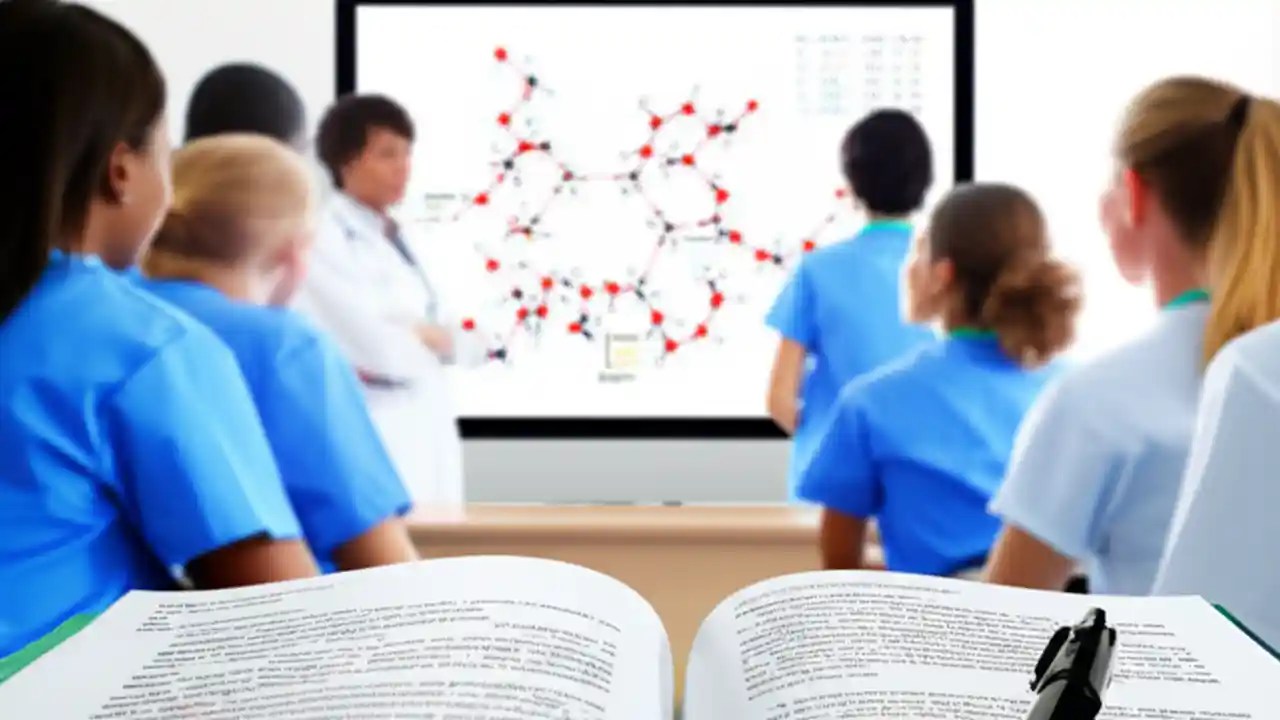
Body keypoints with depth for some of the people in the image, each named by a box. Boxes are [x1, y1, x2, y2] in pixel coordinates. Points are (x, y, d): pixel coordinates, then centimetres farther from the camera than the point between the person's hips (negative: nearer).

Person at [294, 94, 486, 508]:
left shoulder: (396, 241, 15)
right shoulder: (325, 240, -9)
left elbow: (465, 344, 11)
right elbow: (378, 349, -18)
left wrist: (411, 336, -7)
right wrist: (432, 339, 0)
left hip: (429, 438, 8)